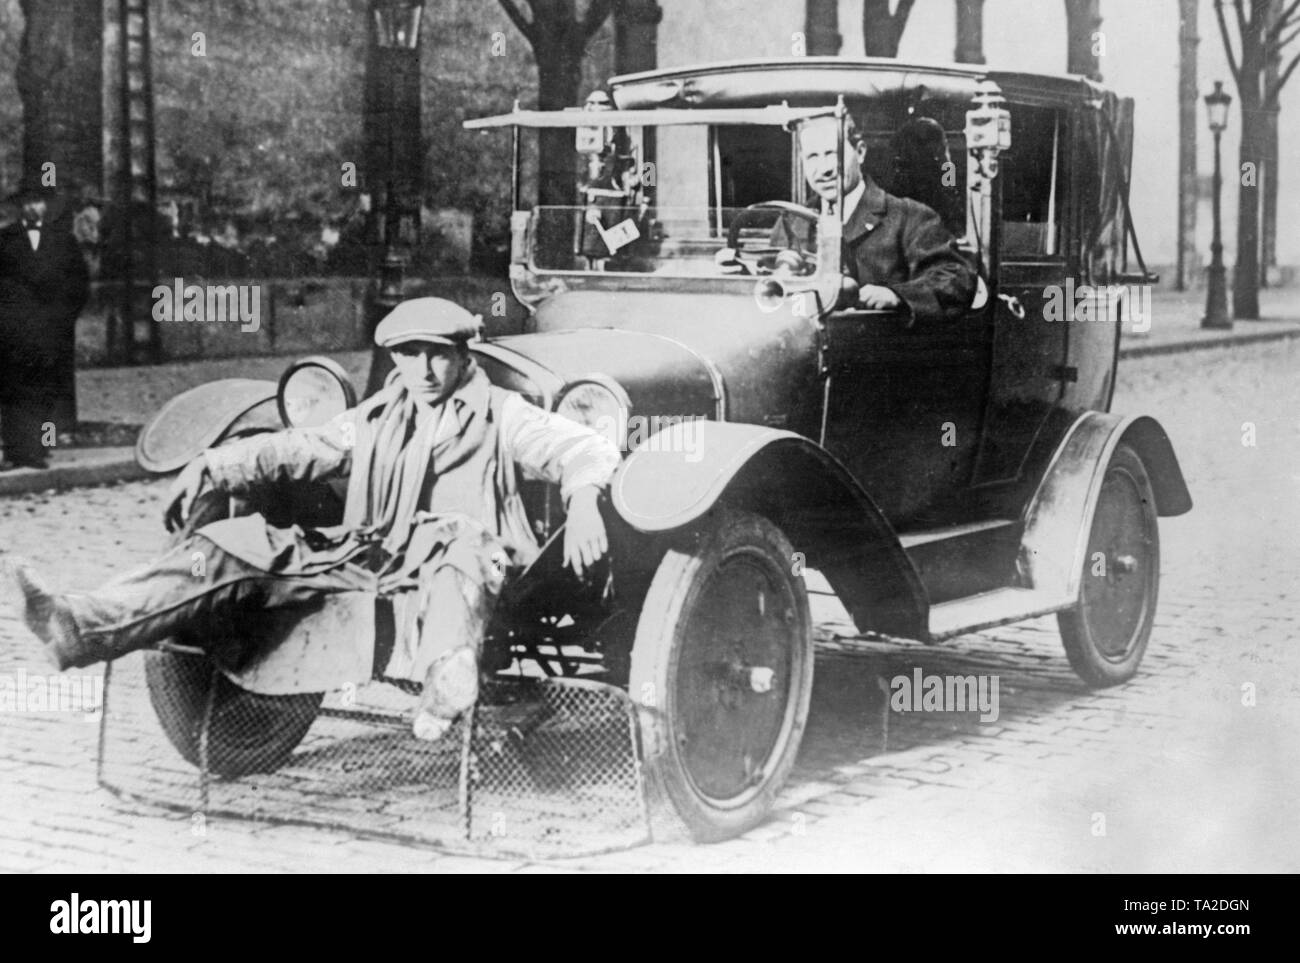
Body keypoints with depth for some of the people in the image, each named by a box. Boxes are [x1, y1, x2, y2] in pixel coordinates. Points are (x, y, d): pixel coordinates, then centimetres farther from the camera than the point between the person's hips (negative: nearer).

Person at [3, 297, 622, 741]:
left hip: (466, 560, -4)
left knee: (457, 544, -42)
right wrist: (210, 468, 3)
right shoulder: (375, 421, 23)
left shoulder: (500, 414, 10)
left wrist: (582, 497, -25)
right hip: (364, 556, 4)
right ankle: (83, 629, -30)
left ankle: (448, 675, -72)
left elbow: (582, 447, -2)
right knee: (236, 543, -14)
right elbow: (292, 450, 19)